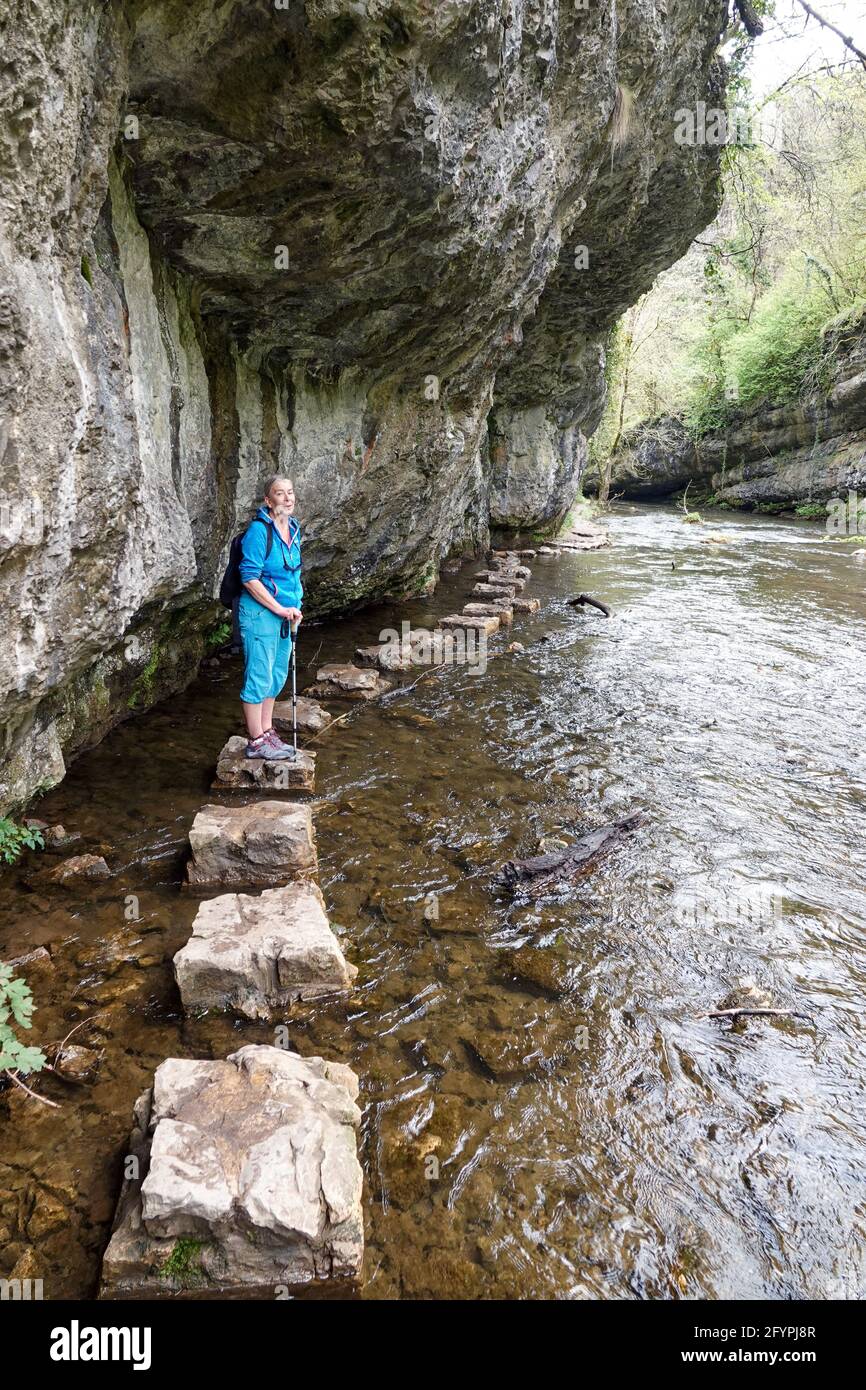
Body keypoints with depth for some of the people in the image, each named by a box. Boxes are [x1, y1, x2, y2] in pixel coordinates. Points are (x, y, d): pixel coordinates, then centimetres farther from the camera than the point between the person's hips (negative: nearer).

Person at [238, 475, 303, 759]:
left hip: (285, 614, 9)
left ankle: (267, 732, 30)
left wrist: (295, 608, 11)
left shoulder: (293, 529, 9)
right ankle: (256, 742, 9)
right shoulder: (259, 530, -16)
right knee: (259, 677, -1)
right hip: (259, 613, -9)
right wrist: (280, 608, -19)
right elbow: (250, 578, -20)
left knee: (277, 675, 16)